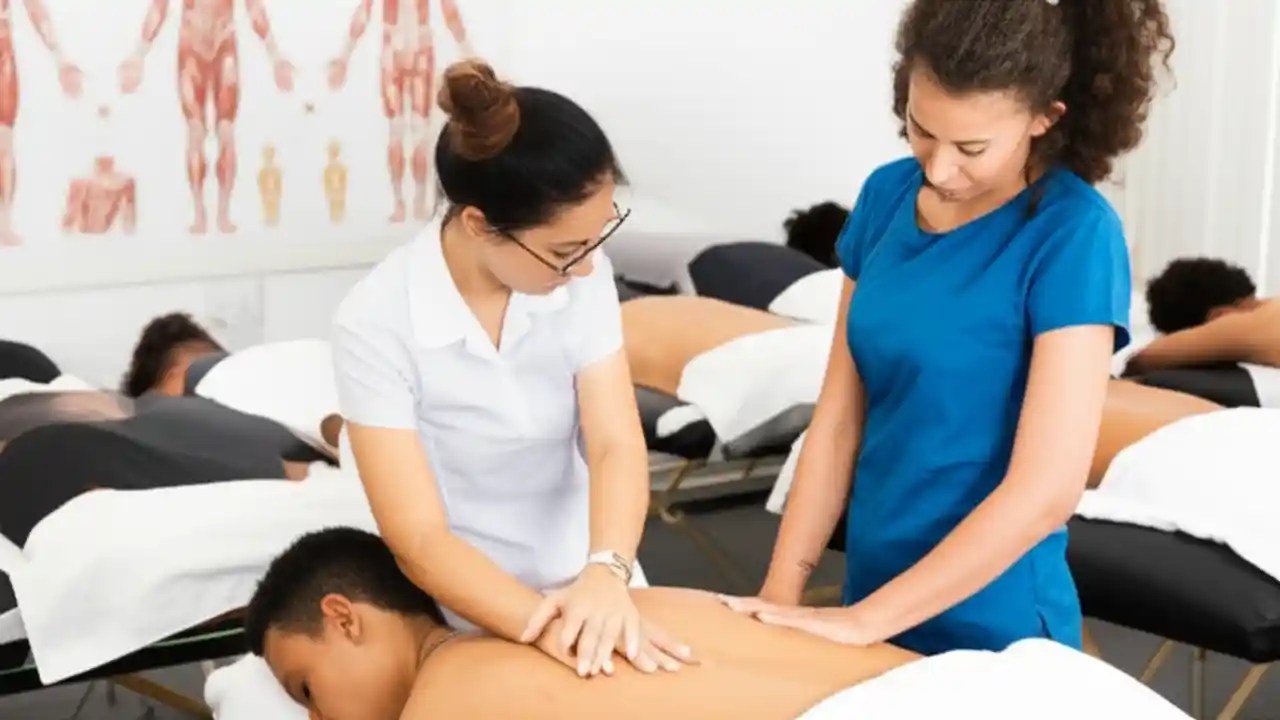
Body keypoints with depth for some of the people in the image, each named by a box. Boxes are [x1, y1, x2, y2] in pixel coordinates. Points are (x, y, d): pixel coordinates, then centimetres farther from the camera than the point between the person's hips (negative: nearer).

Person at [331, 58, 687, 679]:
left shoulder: (580, 276, -9)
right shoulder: (376, 324, -20)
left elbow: (617, 446, -16)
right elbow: (420, 541, -22)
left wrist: (606, 572, -34)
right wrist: (545, 626, -35)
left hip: (585, 584, 3)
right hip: (467, 615, -3)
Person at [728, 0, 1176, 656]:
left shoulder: (1072, 234, -18)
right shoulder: (887, 195, -1)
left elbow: (1047, 490, -22)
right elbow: (838, 415, 1)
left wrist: (862, 620, -19)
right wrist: (781, 590, -6)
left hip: (989, 629, -5)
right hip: (875, 601, 5)